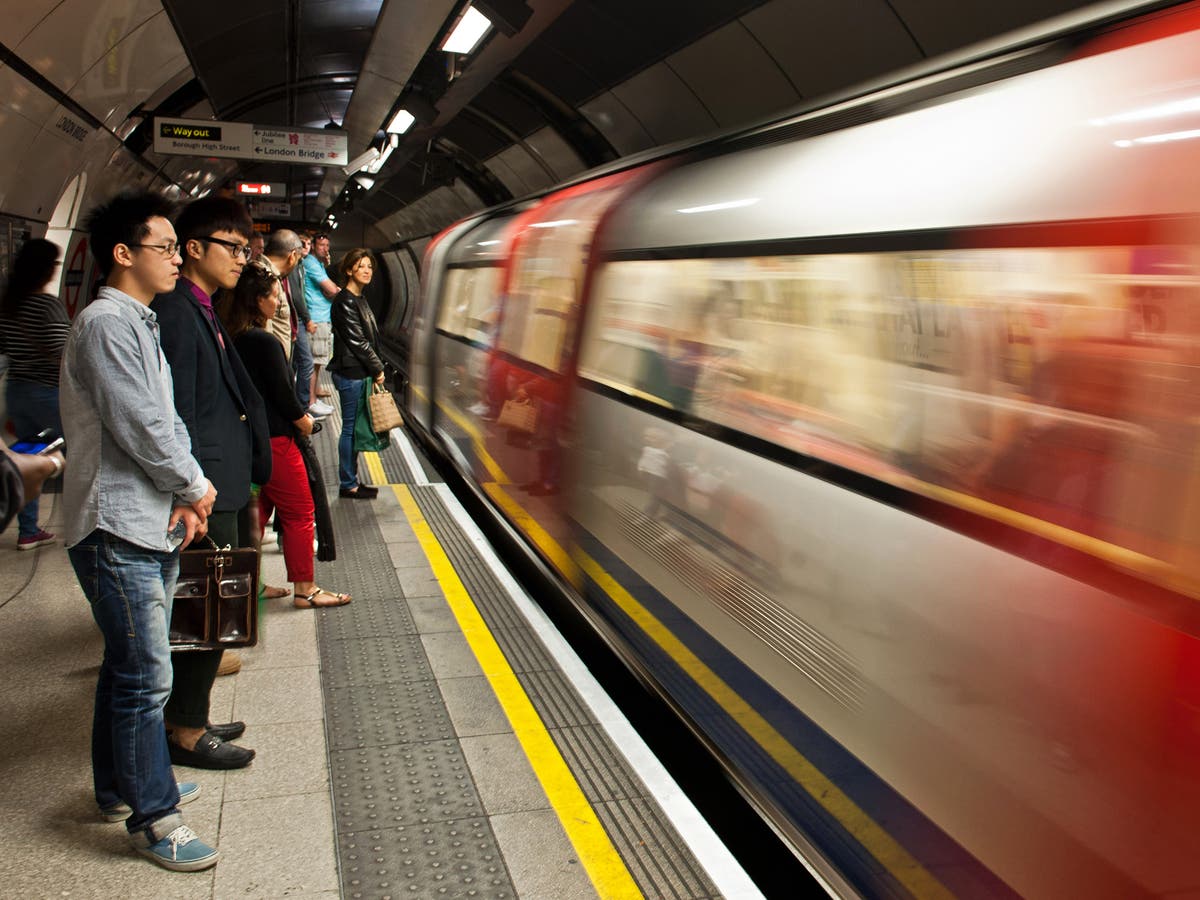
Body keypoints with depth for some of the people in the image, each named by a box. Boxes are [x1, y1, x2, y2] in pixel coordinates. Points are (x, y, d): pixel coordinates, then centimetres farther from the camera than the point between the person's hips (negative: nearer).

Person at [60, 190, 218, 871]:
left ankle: (123, 785, 33)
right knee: (146, 675, -5)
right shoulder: (107, 323, -13)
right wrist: (196, 488, -5)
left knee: (132, 667, 19)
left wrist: (186, 495, 1)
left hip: (153, 527, 10)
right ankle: (152, 816, 6)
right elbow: (138, 426, -19)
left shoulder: (140, 324, 17)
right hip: (116, 529, -10)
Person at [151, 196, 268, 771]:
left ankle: (188, 718, 30)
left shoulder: (201, 311, 15)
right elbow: (177, 415, -20)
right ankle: (187, 732, 13)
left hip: (219, 486, 10)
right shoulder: (176, 313, -16)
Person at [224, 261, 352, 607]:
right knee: (299, 513, 2)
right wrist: (305, 422, 1)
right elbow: (282, 393, -17)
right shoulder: (264, 342, -19)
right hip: (275, 441, -8)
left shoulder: (234, 339, 5)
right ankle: (305, 590, 8)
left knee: (258, 510, 18)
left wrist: (297, 415, 15)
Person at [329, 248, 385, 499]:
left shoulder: (358, 300, 15)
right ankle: (348, 485, 6)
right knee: (351, 428, -2)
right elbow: (357, 341, -17)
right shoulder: (345, 302, -14)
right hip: (350, 373, -9)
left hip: (359, 373, 9)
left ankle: (350, 481, 20)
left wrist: (375, 369, 10)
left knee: (355, 428, 13)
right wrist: (378, 368, -10)